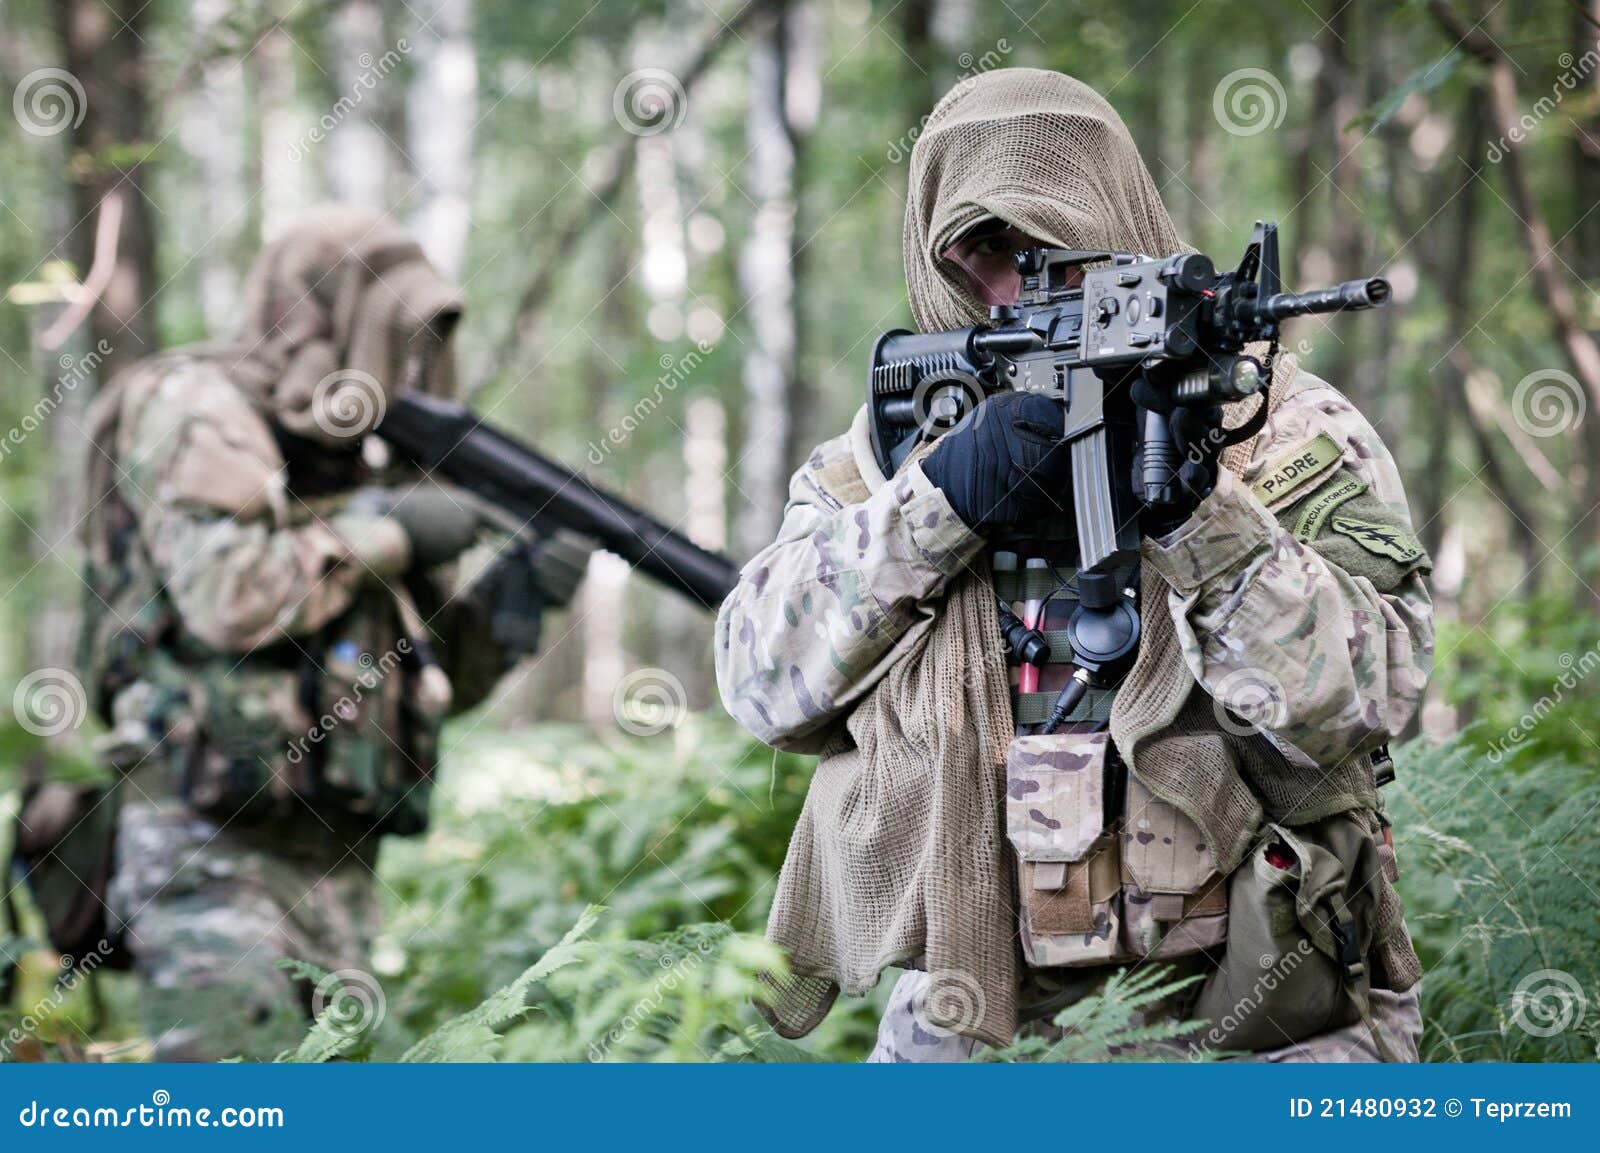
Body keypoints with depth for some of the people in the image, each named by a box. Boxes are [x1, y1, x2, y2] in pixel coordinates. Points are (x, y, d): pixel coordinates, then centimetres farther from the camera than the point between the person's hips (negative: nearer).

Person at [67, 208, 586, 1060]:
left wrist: (510, 593, 3)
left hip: (333, 858, 8)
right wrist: (386, 533, -11)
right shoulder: (195, 410, -3)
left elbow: (431, 674, 21)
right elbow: (227, 595, -21)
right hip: (208, 841, -8)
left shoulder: (356, 462, 19)